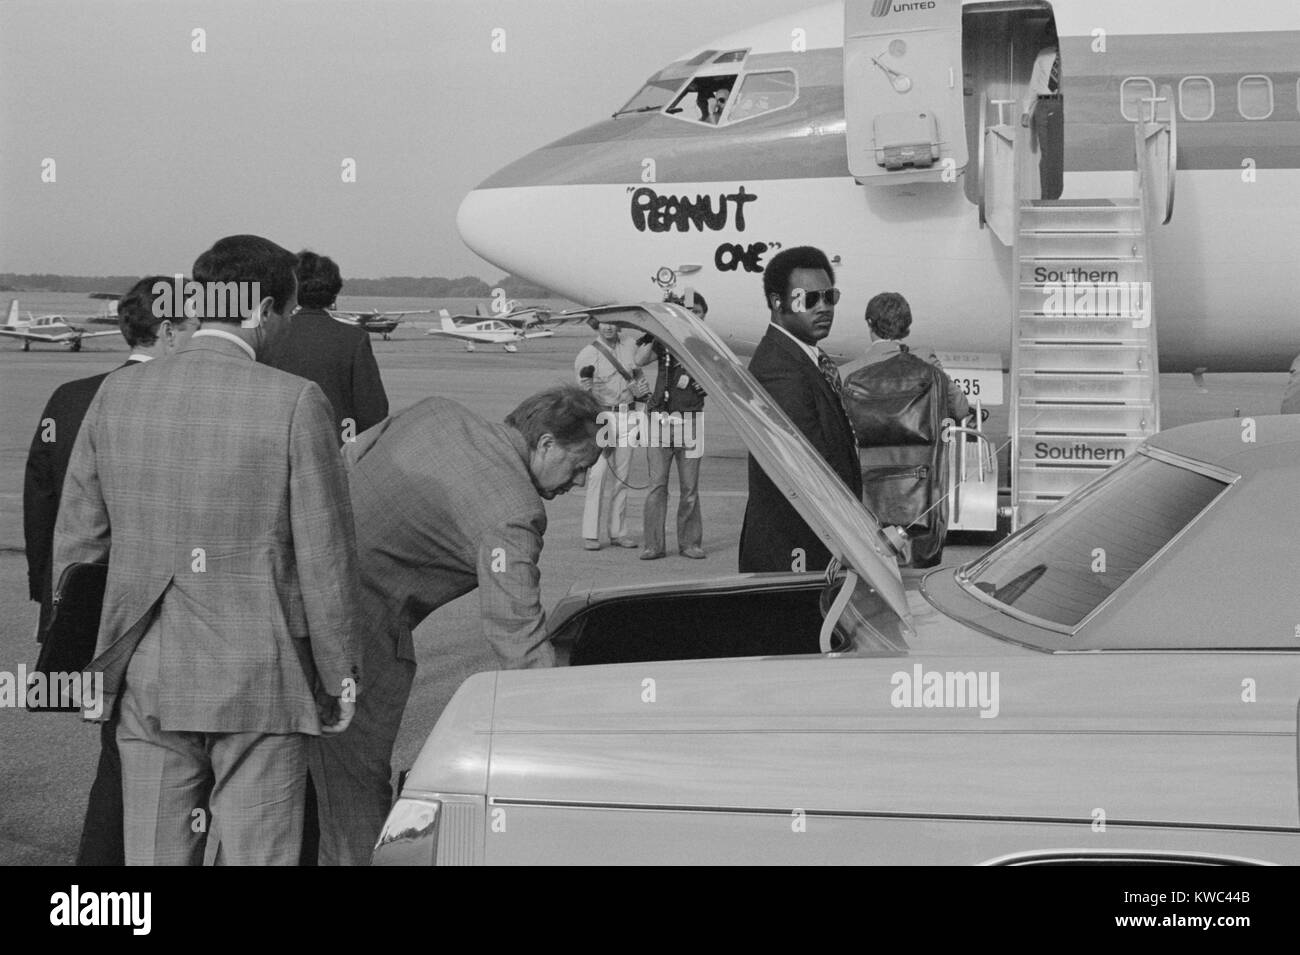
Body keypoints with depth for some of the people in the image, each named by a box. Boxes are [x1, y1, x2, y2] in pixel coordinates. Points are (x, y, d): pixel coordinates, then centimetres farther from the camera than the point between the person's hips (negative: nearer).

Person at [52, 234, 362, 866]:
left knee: (155, 855, 11)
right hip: (260, 683, -4)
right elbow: (324, 557, -9)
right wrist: (339, 678, 2)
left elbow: (76, 543, 6)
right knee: (256, 854, 5)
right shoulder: (296, 404, -11)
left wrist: (81, 663, 17)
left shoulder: (116, 395, 1)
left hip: (148, 681, 4)